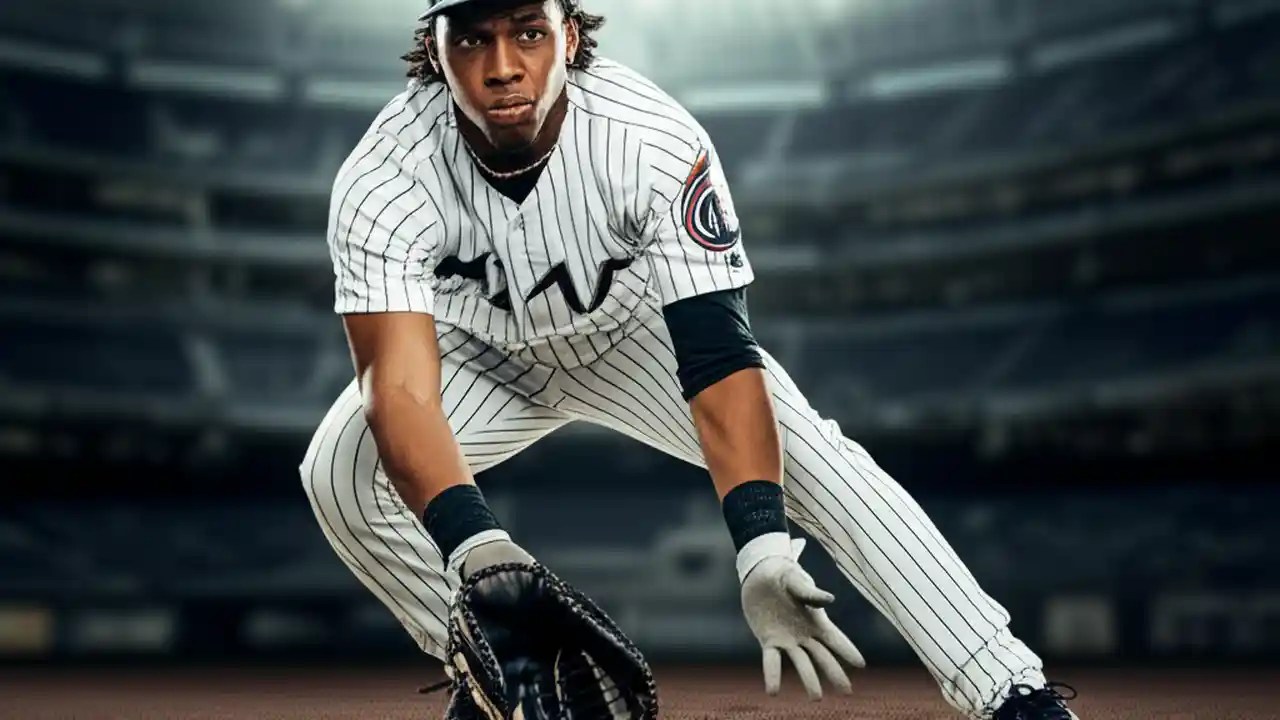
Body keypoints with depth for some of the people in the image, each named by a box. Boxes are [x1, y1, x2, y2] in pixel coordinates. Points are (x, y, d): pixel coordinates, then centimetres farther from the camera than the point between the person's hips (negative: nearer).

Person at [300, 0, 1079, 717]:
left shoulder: (656, 142, -34)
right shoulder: (381, 181, -33)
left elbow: (717, 357, -38)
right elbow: (399, 390, -43)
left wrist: (761, 547, -52)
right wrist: (473, 544, -62)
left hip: (637, 328, -1)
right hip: (479, 355, 1)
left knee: (809, 451, -22)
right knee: (342, 469, -24)